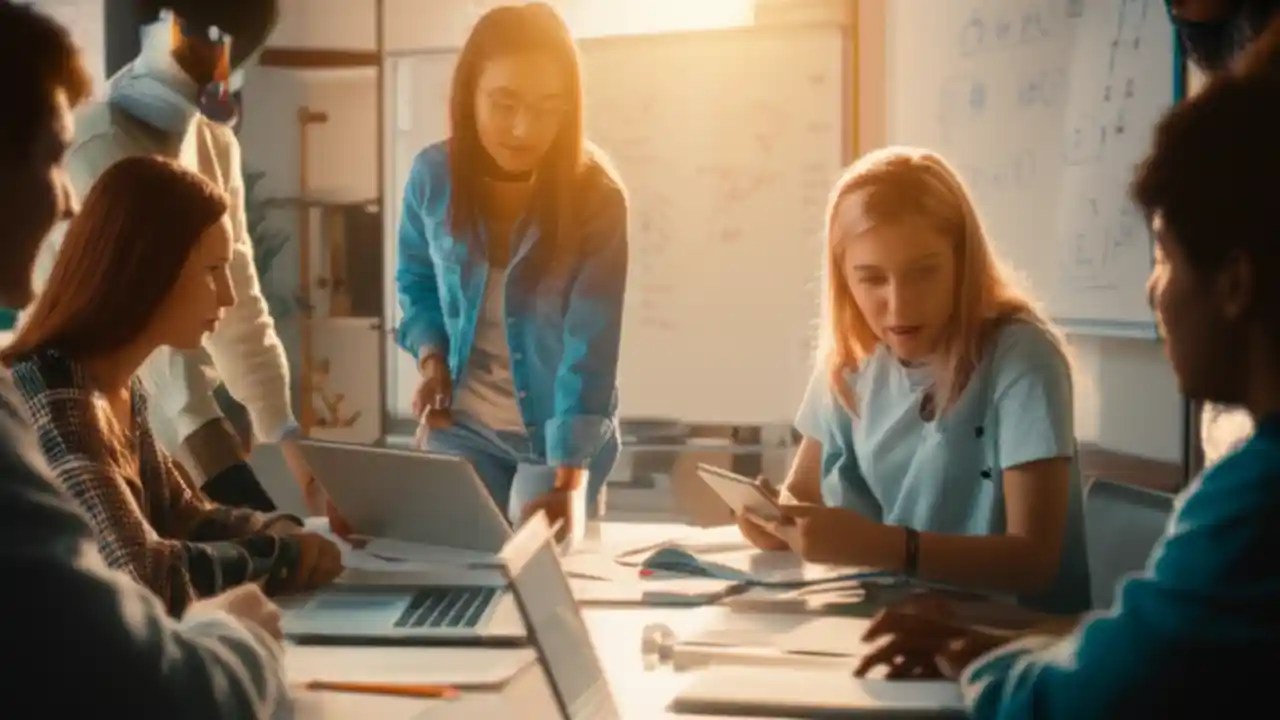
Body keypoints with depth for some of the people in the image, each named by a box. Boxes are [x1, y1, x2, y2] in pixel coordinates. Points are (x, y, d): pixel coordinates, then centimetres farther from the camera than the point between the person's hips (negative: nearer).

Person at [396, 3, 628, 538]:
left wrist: (570, 479, -37)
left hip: (563, 431, -3)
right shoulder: (433, 176, -12)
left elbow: (590, 347, -27)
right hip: (463, 425, 3)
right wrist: (431, 358, -11)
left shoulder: (595, 197, -22)